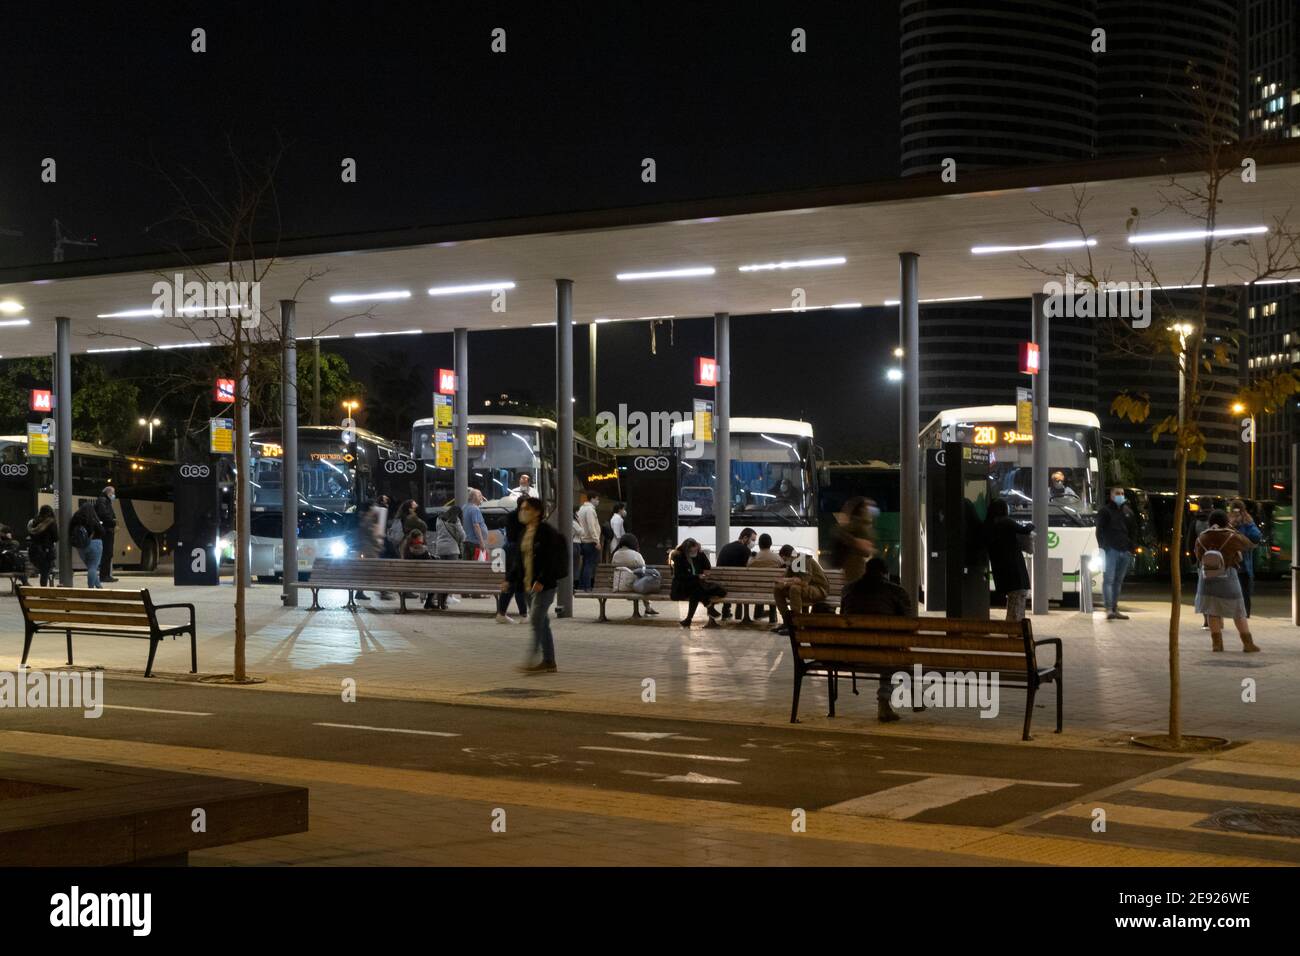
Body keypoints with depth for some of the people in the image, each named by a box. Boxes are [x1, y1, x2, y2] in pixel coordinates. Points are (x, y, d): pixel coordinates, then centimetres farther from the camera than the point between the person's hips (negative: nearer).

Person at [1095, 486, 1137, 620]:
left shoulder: (1128, 512, 16)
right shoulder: (1105, 510, 2)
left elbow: (1133, 531, 21)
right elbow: (1099, 530, -3)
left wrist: (1130, 547, 11)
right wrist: (1102, 547, -12)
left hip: (1124, 551, 6)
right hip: (1110, 550, -6)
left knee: (1118, 581, 9)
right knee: (1108, 579, -12)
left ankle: (1115, 609, 13)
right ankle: (1109, 610, -19)